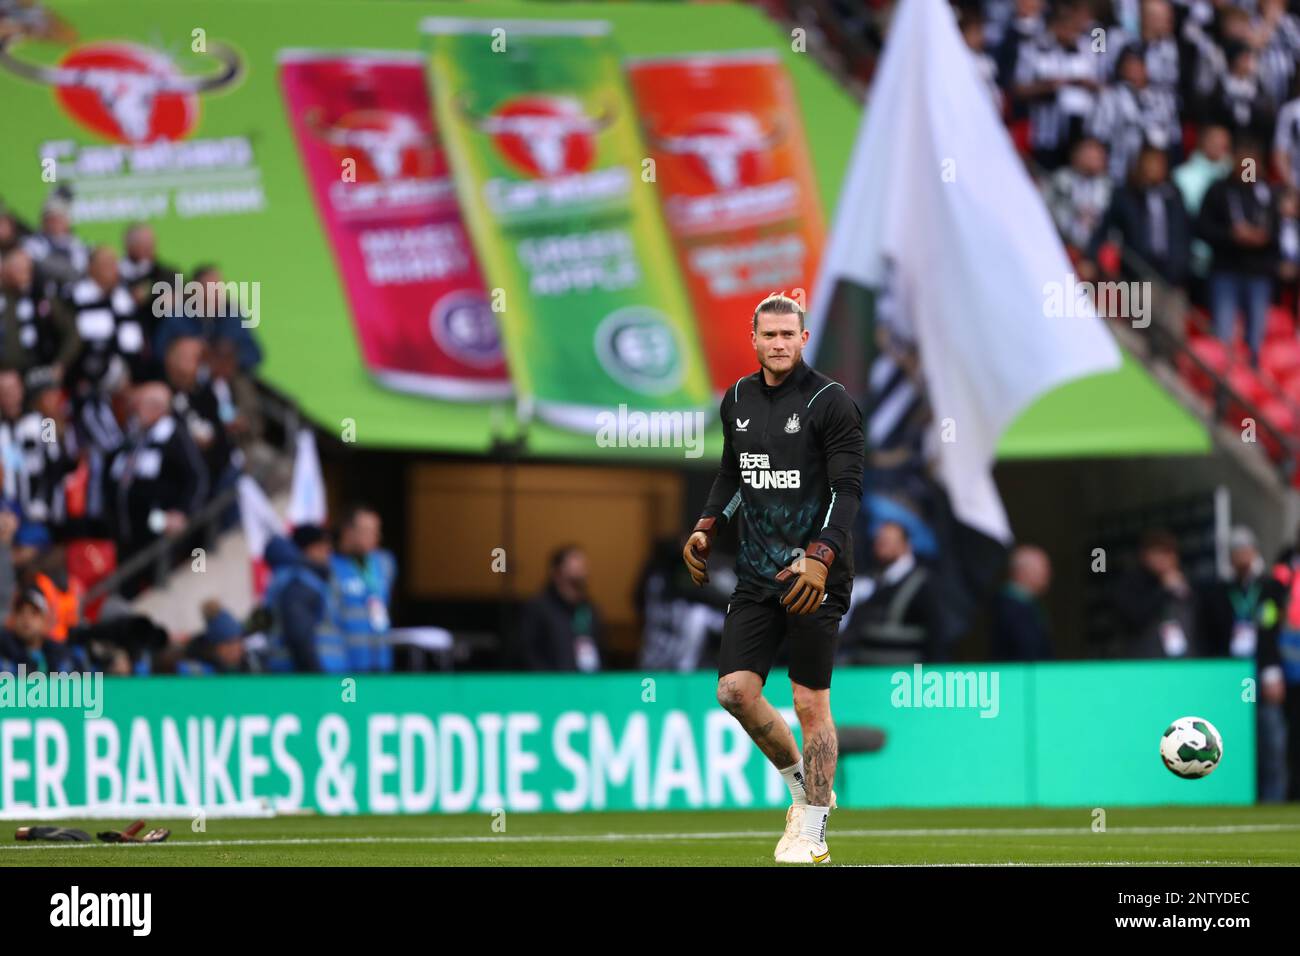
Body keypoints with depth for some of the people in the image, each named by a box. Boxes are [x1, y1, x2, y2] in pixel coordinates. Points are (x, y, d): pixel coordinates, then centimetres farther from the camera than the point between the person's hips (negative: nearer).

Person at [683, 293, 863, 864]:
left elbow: (847, 489, -11)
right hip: (756, 575, 6)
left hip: (814, 577, -6)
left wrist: (820, 558, -23)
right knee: (734, 688, -3)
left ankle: (811, 829, 6)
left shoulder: (830, 402, -7)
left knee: (810, 700, -4)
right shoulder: (738, 401, 11)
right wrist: (707, 528, 11)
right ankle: (802, 785, 20)